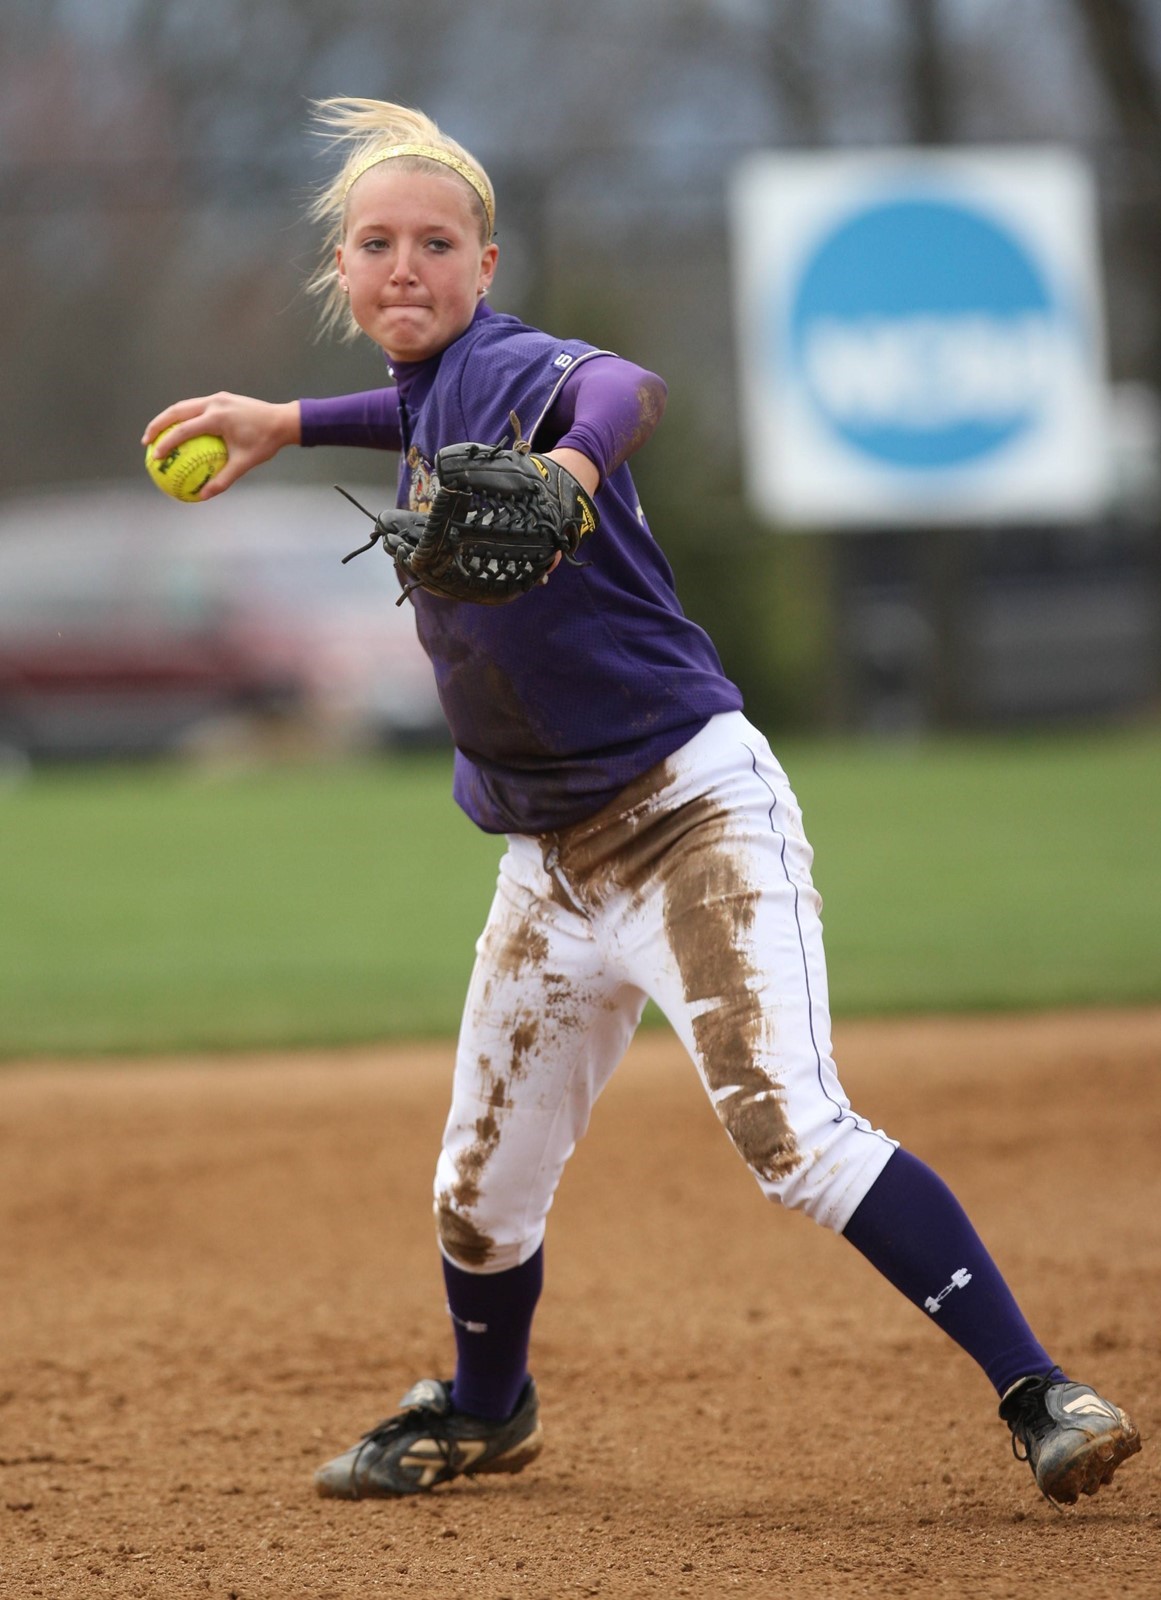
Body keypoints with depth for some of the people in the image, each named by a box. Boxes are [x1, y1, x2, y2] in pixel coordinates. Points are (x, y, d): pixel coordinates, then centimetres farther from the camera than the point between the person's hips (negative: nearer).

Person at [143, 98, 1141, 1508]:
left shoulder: (510, 366, -17)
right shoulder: (431, 392, 7)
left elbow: (622, 391, -41)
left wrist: (565, 470, -63)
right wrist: (289, 424, 28)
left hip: (694, 820, -8)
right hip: (552, 859, 8)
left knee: (795, 1138, -23)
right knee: (482, 1190, 14)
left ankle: (1041, 1398, -20)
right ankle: (485, 1413, 42)